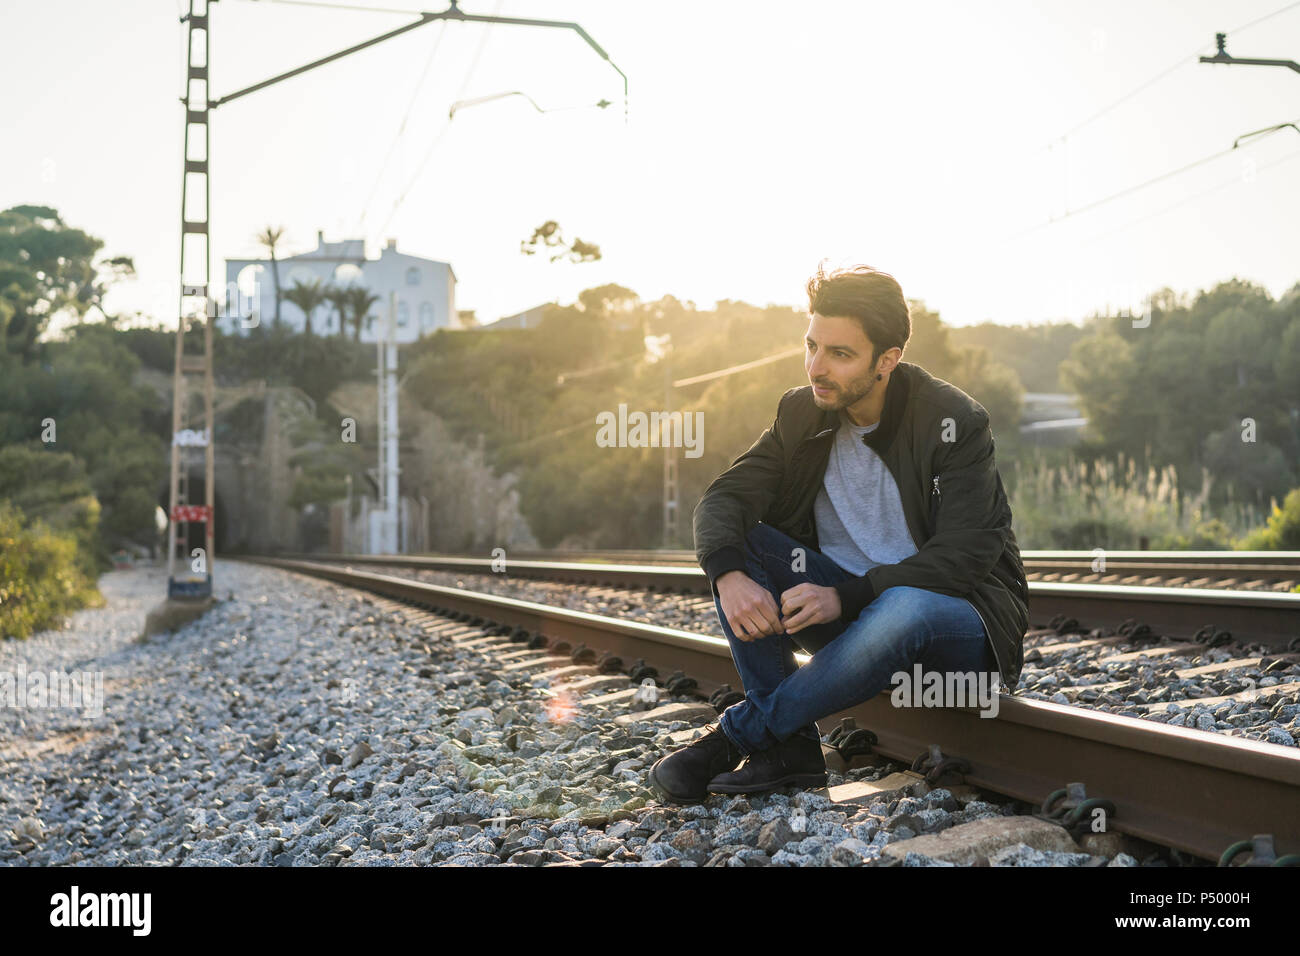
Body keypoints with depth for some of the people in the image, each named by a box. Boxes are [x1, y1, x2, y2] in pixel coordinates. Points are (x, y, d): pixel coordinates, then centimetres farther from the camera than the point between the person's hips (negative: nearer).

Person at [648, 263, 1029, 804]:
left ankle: (734, 735, -25)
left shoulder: (955, 423, -15)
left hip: (955, 626, -5)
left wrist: (845, 596, -32)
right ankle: (791, 747, -23)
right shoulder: (802, 414, 0)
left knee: (905, 609, -40)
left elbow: (964, 556, -23)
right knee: (736, 546, -15)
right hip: (852, 614, 5)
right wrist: (729, 573, -31)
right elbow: (725, 497, -8)